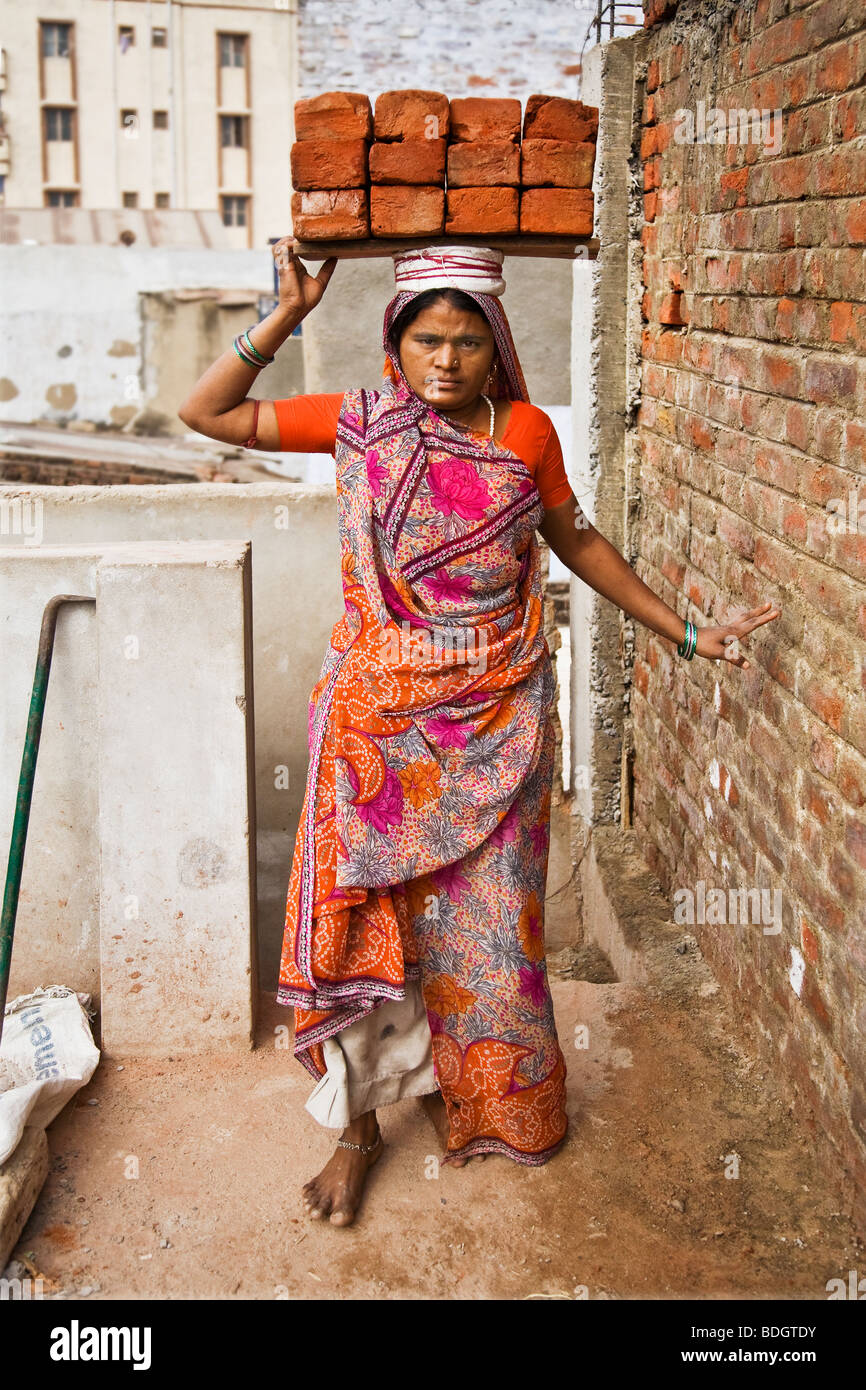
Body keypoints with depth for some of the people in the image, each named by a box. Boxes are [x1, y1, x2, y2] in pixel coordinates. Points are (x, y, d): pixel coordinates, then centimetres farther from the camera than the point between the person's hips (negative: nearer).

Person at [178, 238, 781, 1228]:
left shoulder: (526, 431, -2)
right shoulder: (361, 422, -4)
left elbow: (576, 541, 10)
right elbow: (205, 412, -1)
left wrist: (683, 632, 10)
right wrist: (289, 314, -7)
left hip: (496, 712, 1)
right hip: (380, 707, 0)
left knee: (483, 914, 11)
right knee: (367, 906, 4)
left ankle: (486, 1098, 36)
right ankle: (360, 1120, 23)